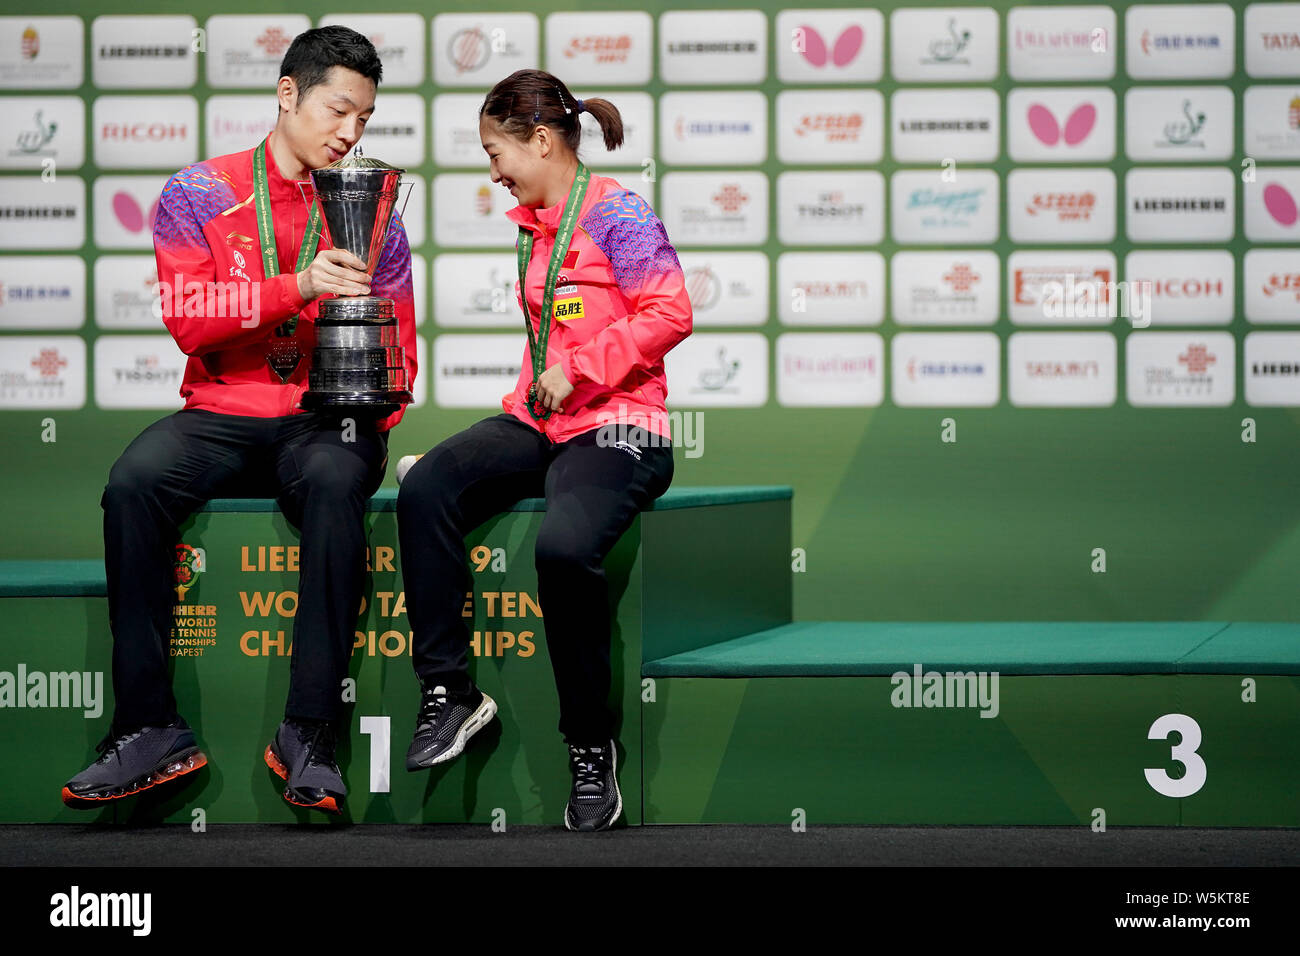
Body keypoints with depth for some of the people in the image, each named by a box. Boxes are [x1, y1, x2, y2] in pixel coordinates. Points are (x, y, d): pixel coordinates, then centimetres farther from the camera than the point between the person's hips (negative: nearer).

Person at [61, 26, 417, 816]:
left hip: (323, 422, 0)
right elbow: (190, 319, -7)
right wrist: (299, 287, -20)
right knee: (134, 483, -31)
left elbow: (397, 349, 12)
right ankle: (151, 729, -26)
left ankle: (310, 735, -34)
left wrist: (369, 417, -9)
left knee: (336, 483, -36)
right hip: (221, 417, 0)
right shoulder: (199, 196, 6)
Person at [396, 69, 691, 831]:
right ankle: (450, 691, -13)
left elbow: (669, 315, -15)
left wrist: (578, 372, -14)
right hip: (540, 422, 8)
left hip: (618, 427, -8)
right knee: (425, 490, -19)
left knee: (564, 546, -35)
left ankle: (592, 744, -17)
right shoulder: (535, 227, 20)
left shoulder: (617, 212, -6)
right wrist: (528, 397, 17)